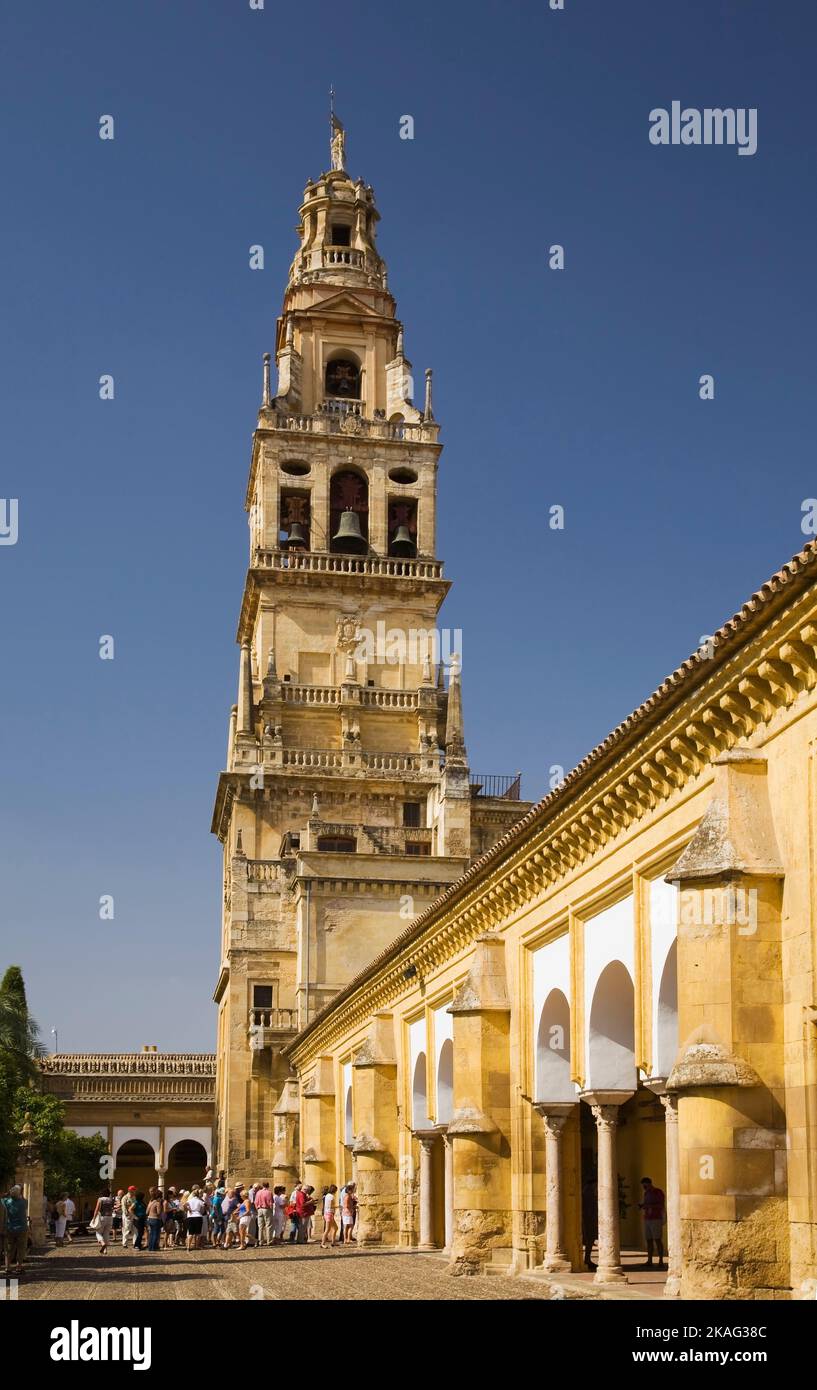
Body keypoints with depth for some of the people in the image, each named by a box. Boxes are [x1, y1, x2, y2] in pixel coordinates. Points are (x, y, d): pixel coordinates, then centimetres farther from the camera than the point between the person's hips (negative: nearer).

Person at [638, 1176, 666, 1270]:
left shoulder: (658, 1192, -8)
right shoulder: (646, 1193, 15)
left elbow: (662, 1206, -16)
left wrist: (649, 1205, -23)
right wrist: (641, 1206, -2)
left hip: (656, 1219, -7)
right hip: (647, 1219, 7)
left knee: (658, 1240, -10)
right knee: (649, 1241, 3)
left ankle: (661, 1262, -8)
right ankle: (649, 1261, 5)